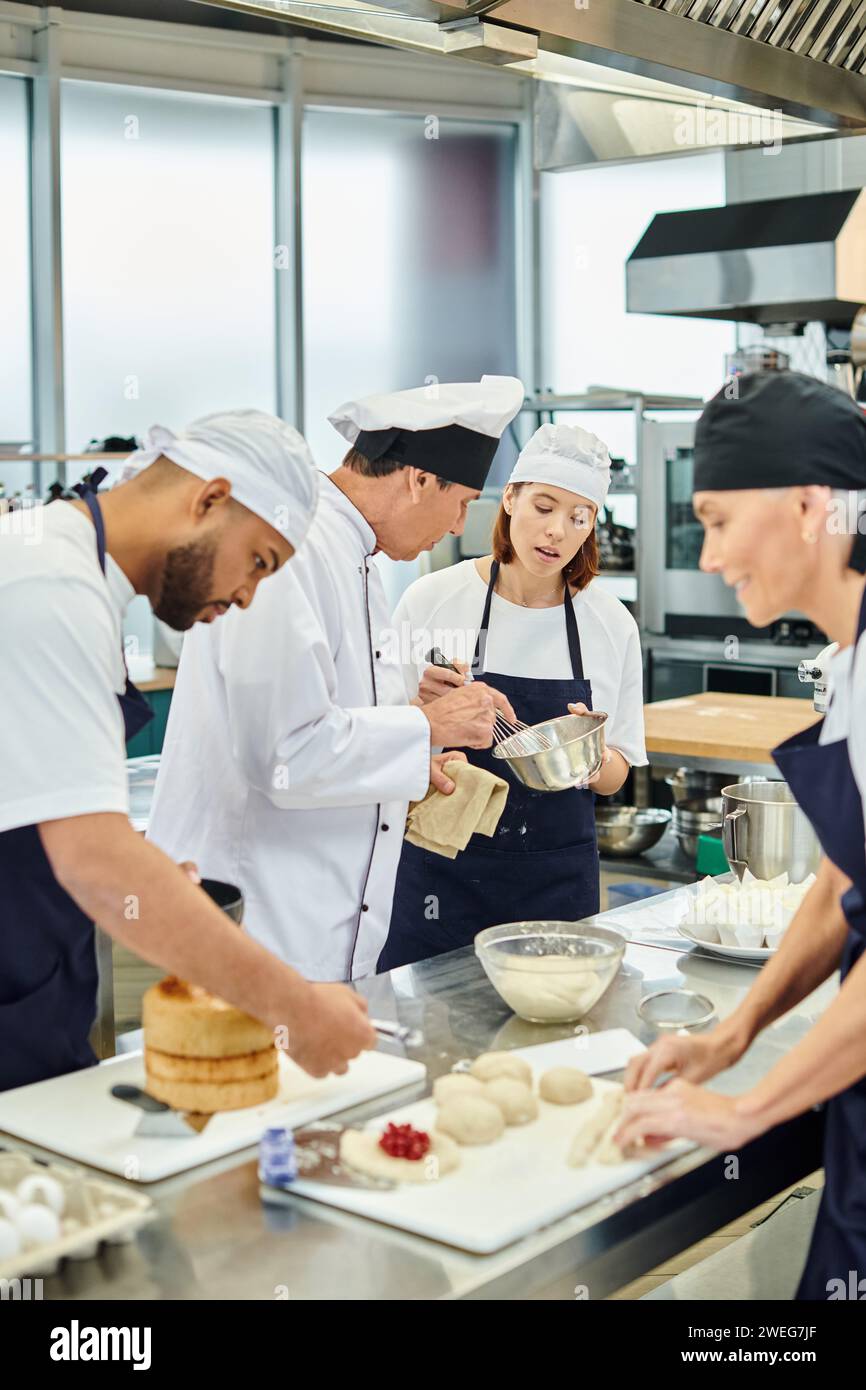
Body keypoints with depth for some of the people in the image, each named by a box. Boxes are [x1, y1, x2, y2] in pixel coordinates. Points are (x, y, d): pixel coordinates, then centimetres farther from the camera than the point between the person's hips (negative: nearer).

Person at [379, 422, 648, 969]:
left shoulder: (613, 625, 1)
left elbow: (613, 778, 7)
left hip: (558, 878, 2)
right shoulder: (432, 599, -5)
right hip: (443, 869, -1)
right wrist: (427, 714, -17)